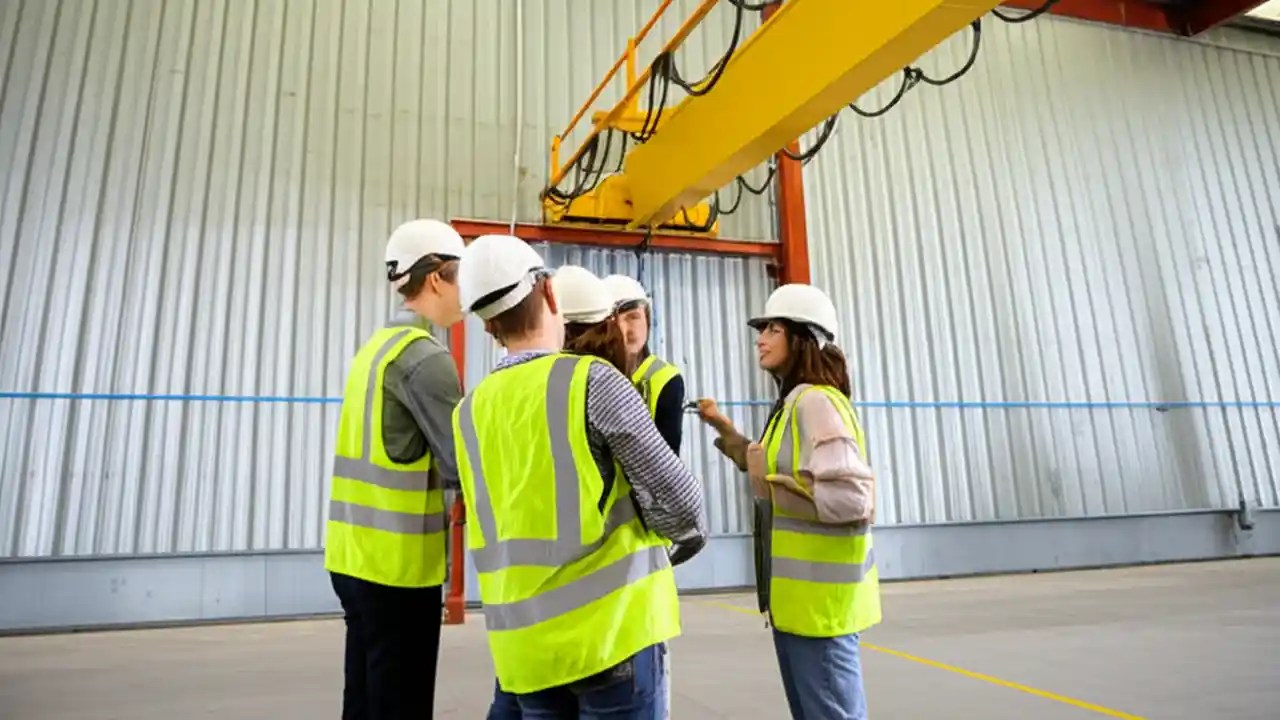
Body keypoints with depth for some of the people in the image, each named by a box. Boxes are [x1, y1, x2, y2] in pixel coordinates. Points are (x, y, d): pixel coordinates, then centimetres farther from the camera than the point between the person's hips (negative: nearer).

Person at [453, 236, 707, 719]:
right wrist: (692, 533, 10)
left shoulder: (468, 412, 4)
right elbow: (677, 497, -12)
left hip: (524, 642, 5)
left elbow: (491, 517, 9)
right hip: (612, 627, -5)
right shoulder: (592, 380, -13)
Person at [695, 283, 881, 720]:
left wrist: (771, 487, -18)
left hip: (820, 599, -10)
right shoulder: (794, 403, 11)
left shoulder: (816, 402, -18)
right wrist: (724, 430, 19)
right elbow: (773, 469, 21)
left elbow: (851, 499, -28)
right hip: (798, 596, 10)